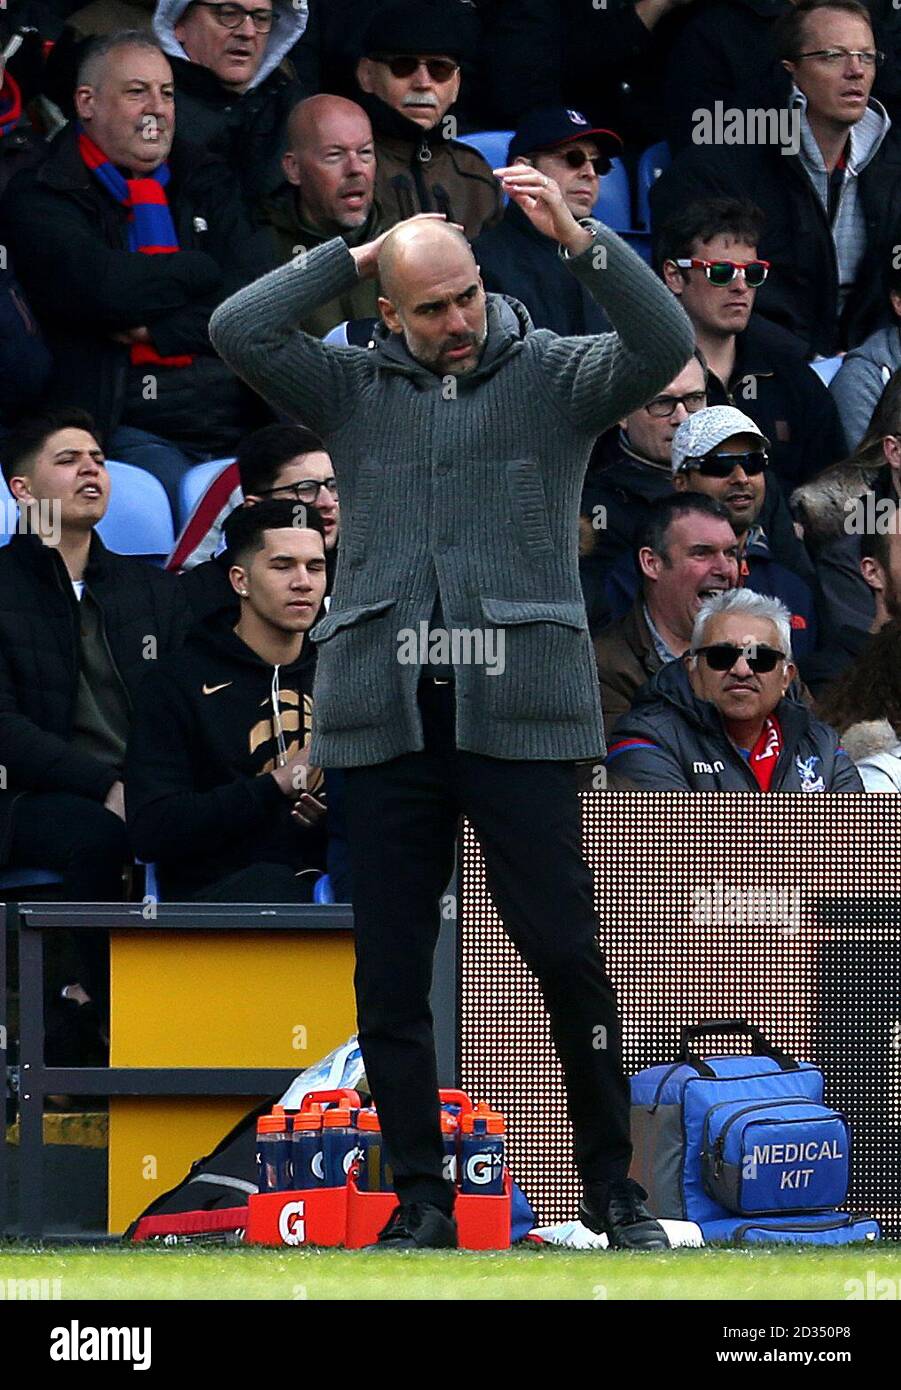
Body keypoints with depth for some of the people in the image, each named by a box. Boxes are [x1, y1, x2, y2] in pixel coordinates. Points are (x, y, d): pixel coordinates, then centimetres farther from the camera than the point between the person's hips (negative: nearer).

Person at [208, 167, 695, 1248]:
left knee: (567, 957, -4)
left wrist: (582, 241, -21)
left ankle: (611, 1186, 7)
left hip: (517, 713, -2)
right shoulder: (353, 392, 12)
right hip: (387, 716, 3)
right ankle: (421, 1198, 10)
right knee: (389, 976, 3)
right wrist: (357, 256, 1)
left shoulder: (553, 378, 6)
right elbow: (239, 330, -1)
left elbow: (664, 347, -11)